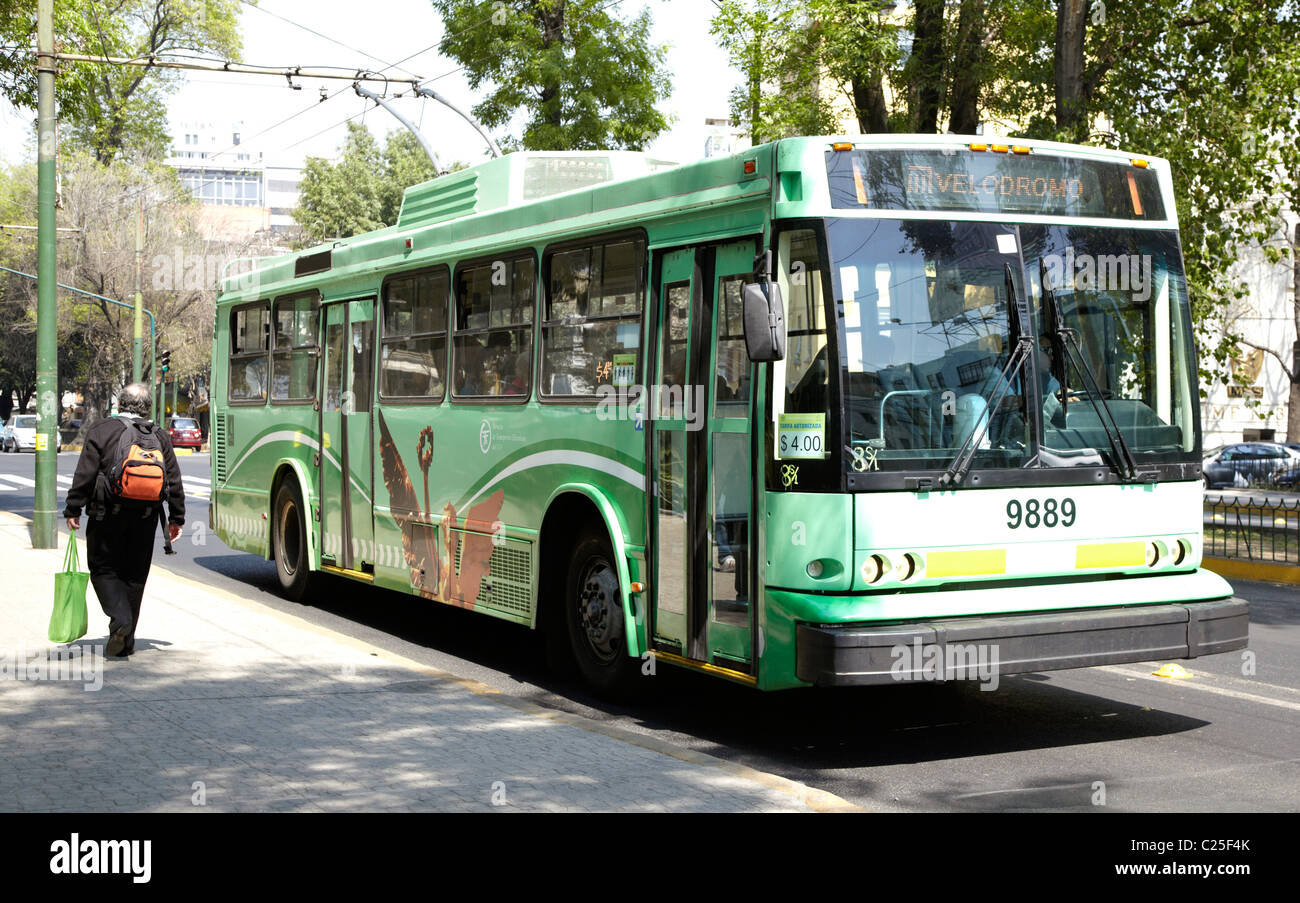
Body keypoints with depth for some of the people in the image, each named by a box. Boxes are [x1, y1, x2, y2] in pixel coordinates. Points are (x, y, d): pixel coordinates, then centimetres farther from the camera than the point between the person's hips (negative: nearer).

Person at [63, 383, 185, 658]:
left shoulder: (101, 430, -2)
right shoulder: (159, 436, 9)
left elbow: (85, 473, -8)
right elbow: (174, 480, 10)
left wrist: (73, 509, -2)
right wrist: (176, 517, 15)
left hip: (108, 513, -3)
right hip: (146, 516, 3)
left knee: (103, 569, 6)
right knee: (135, 575, 10)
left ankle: (120, 618, -17)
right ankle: (126, 640, 13)